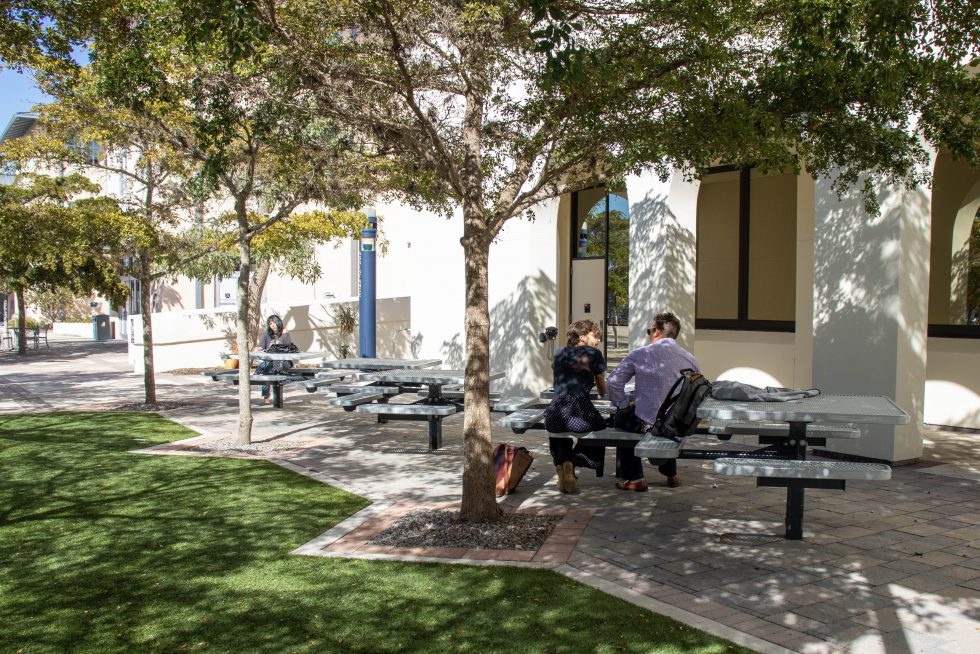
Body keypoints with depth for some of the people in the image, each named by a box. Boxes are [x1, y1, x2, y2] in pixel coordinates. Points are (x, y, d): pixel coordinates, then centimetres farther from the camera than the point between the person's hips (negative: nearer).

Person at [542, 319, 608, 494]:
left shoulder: (560, 353, 21)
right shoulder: (594, 354, 10)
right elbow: (603, 391, 21)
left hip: (555, 416, 4)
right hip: (581, 415, -4)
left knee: (557, 429, 40)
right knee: (601, 426, 30)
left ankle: (561, 464, 15)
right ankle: (572, 462, 6)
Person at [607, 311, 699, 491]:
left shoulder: (640, 354, -8)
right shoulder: (691, 360, -1)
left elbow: (614, 381, -8)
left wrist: (624, 405, 6)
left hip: (647, 424, -4)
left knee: (620, 418, 28)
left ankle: (635, 478, 25)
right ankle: (671, 475, 47)